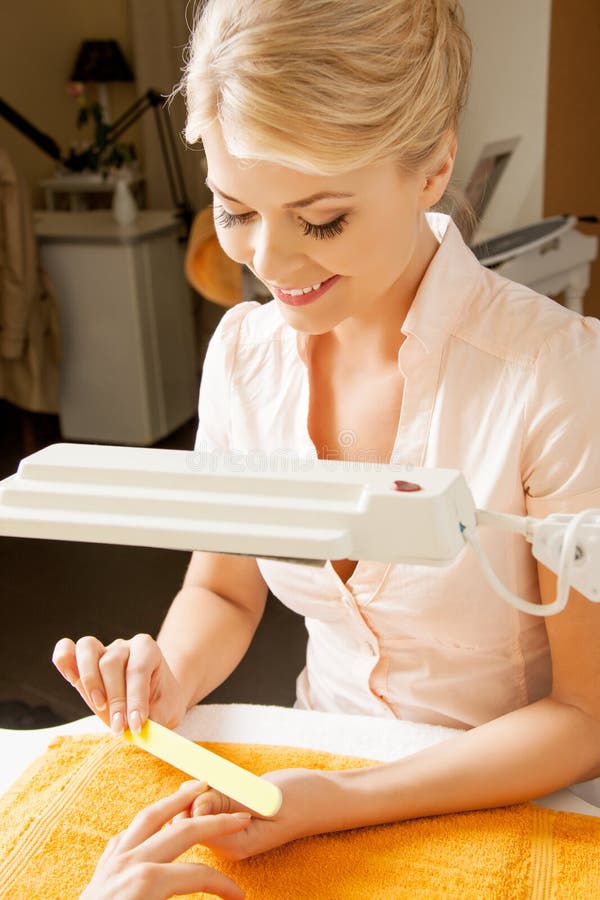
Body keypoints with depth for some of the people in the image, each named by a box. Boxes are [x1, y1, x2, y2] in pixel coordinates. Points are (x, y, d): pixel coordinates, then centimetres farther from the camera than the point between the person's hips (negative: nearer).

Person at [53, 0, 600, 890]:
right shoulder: (242, 351, -8)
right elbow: (223, 590, 5)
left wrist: (340, 803, -22)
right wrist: (166, 683, -15)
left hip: (515, 807, -3)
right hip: (322, 773, 3)